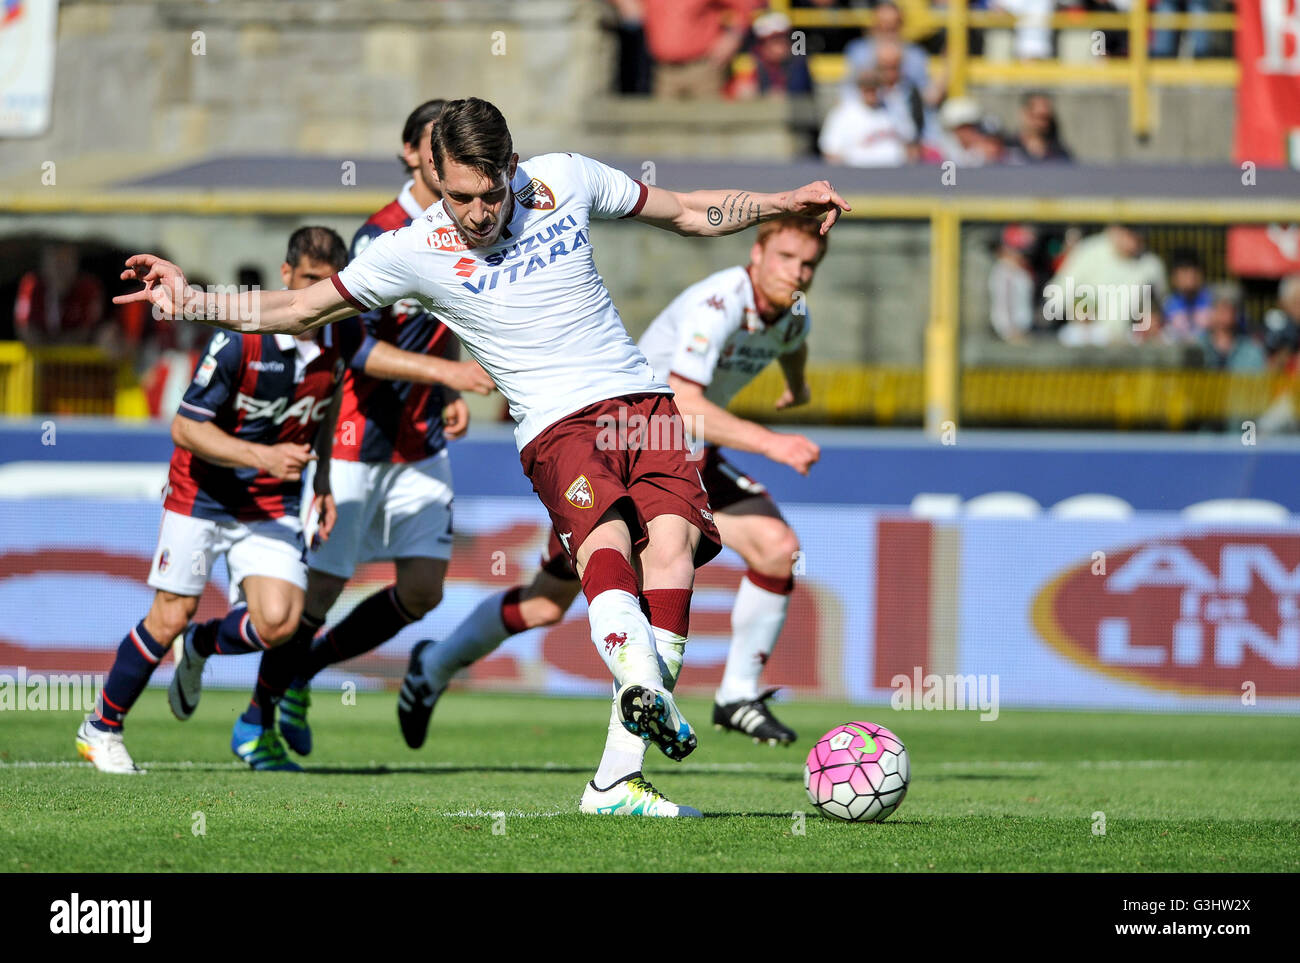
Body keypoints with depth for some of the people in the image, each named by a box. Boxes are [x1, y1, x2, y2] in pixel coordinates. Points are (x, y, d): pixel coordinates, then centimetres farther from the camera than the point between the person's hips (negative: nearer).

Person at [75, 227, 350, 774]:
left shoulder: (336, 344, -5)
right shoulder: (241, 338, -21)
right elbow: (186, 427, -19)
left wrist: (323, 482, 8)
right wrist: (262, 455, -27)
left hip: (274, 504, 4)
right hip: (202, 496, -4)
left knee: (277, 624, -15)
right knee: (169, 619, -4)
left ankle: (200, 648, 20)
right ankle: (101, 729, 18)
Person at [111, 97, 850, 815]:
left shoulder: (566, 180, 9)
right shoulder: (415, 251, 2)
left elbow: (688, 212, 23)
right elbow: (299, 310, 12)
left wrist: (783, 205, 16)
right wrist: (188, 302, 3)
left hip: (642, 401, 2)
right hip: (558, 425, -2)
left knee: (671, 536, -23)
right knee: (606, 538, -33)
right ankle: (640, 679, -62)